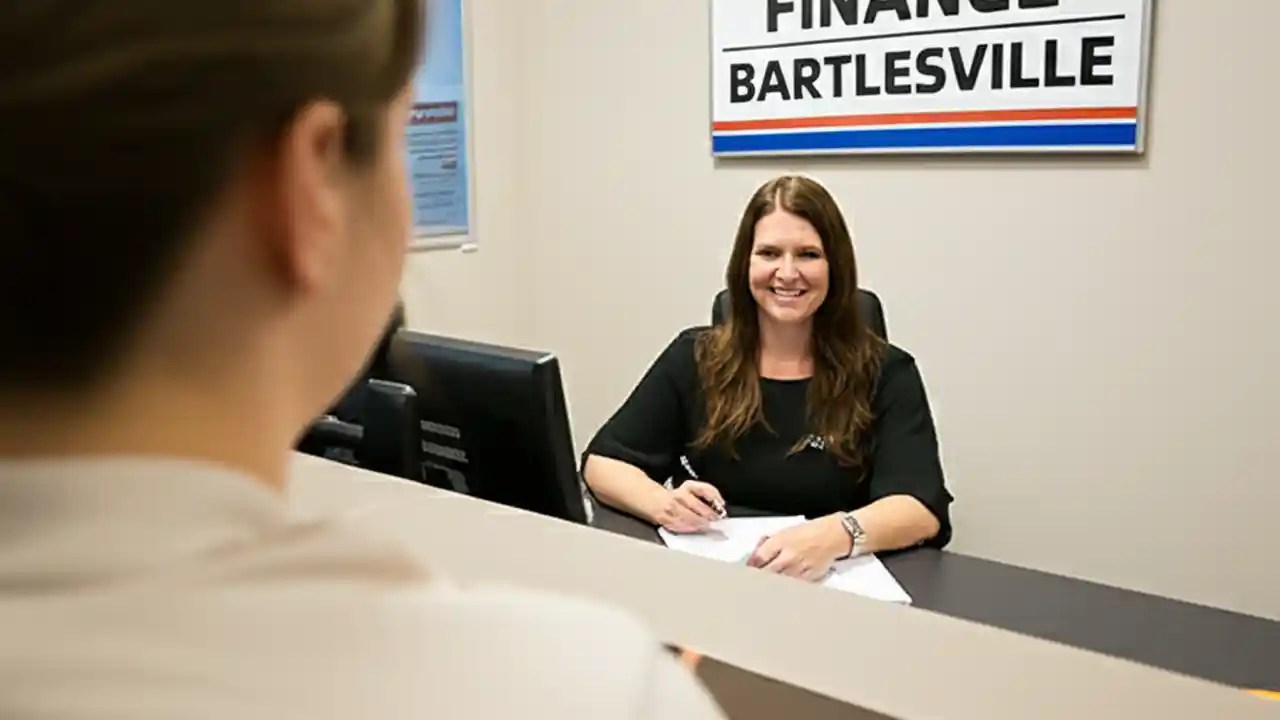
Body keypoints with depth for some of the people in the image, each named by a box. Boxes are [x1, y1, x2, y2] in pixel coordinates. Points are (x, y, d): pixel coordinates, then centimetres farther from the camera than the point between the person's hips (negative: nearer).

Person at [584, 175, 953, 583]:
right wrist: (662, 504, -19)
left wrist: (834, 536, -36)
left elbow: (922, 509, -14)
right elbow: (603, 462, 4)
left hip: (830, 583, -1)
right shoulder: (694, 357, 4)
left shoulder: (885, 373, -2)